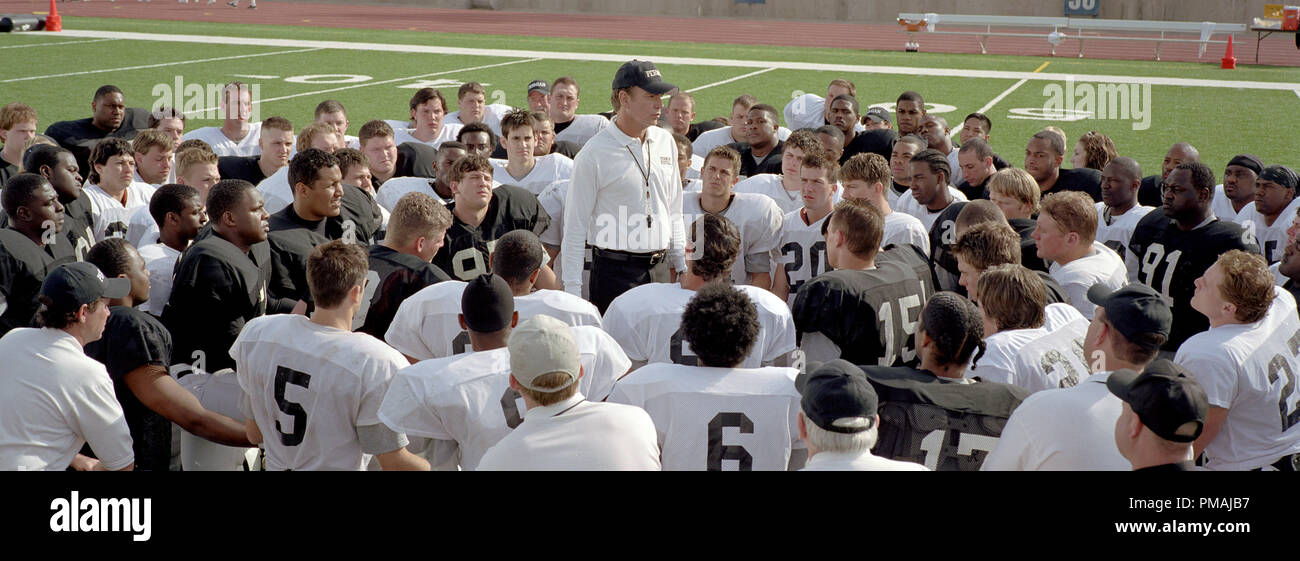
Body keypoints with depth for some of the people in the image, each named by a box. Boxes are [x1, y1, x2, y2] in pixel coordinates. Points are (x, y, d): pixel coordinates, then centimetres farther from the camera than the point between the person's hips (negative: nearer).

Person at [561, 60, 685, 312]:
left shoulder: (666, 142, 10)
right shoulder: (594, 153, -9)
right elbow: (575, 226, -8)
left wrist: (682, 266, 16)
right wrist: (572, 291, -11)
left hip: (660, 267, 6)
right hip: (616, 270, -6)